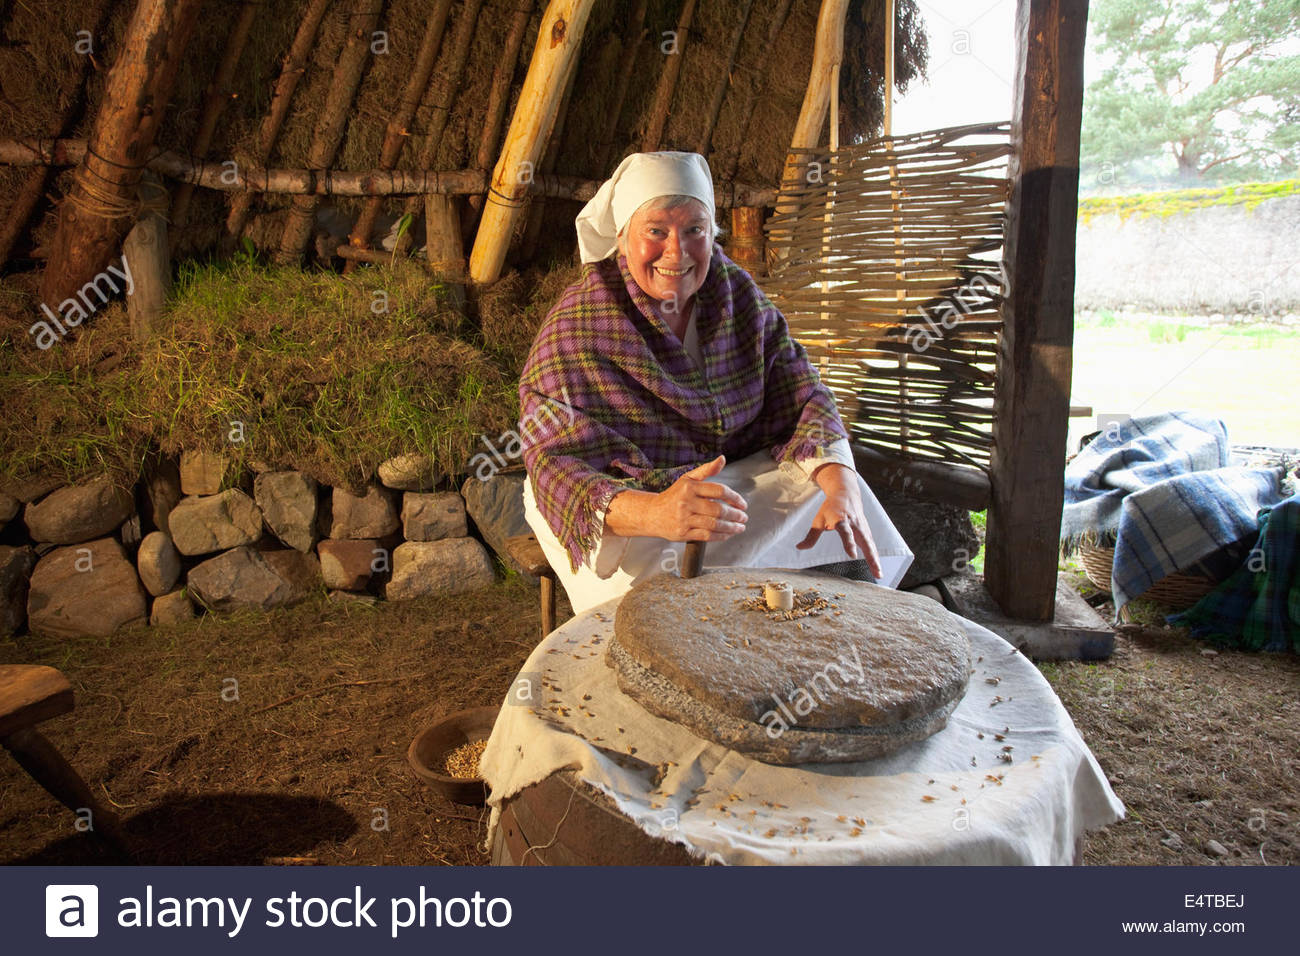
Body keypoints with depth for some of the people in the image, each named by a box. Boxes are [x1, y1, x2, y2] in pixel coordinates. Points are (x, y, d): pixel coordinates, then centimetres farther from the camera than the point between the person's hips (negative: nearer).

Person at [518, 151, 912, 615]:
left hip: (727, 477, 6)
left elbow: (799, 394, -7)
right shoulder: (575, 328, -23)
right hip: (619, 498, -5)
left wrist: (840, 485, -28)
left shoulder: (737, 292, -5)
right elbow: (559, 468, -31)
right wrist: (654, 514, -52)